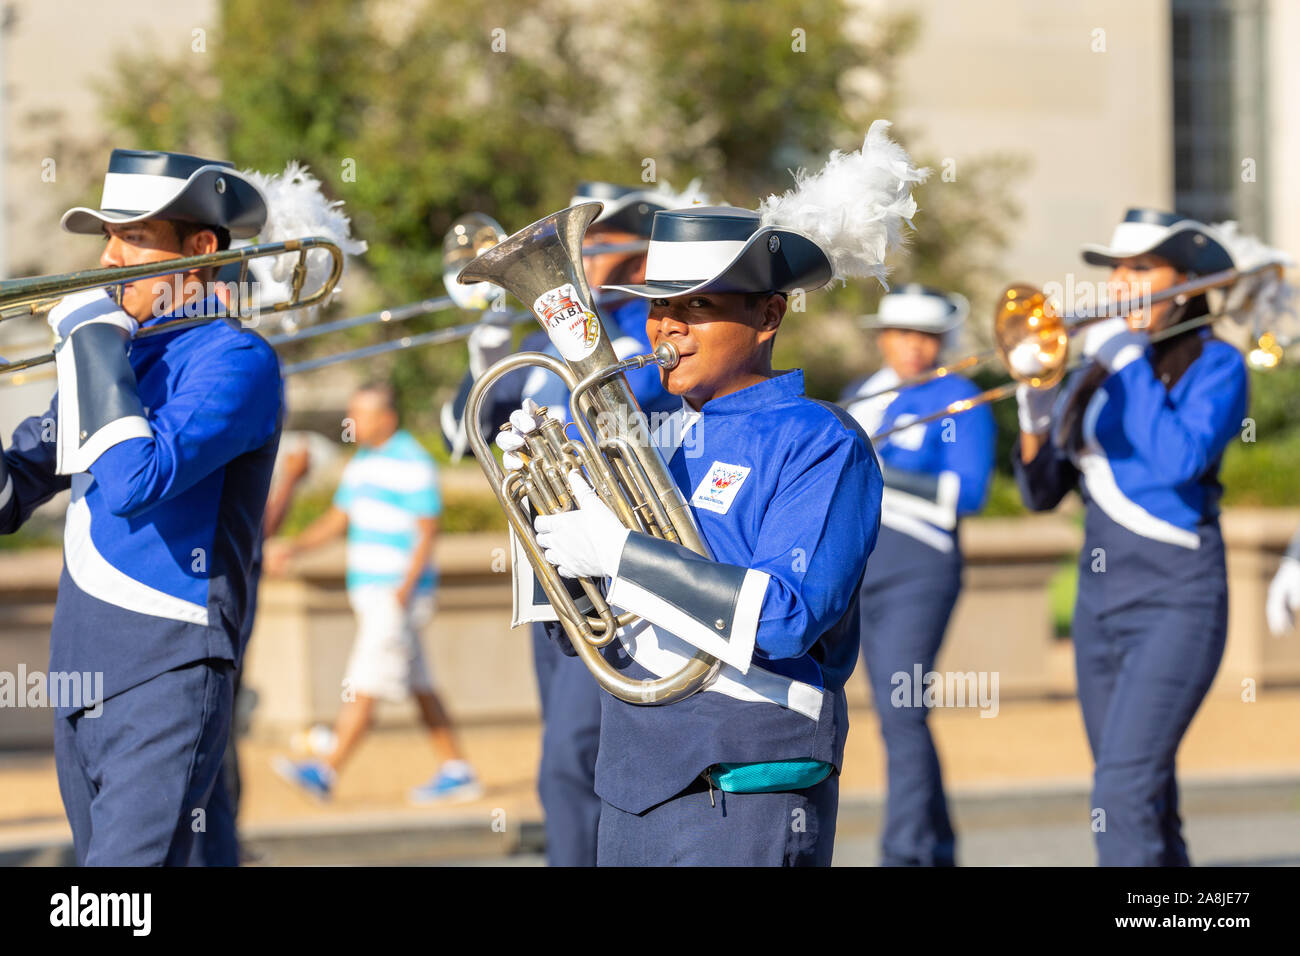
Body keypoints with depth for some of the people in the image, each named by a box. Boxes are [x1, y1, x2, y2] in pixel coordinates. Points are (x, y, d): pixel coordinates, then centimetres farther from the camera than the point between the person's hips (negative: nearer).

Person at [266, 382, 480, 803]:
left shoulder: (413, 465, -12)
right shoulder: (362, 464, 15)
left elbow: (427, 531, -15)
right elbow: (336, 519, 21)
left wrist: (406, 587, -23)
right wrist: (292, 547, 8)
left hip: (396, 595, -9)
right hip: (369, 590, 9)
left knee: (366, 683, -10)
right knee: (418, 686, 11)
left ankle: (327, 771, -13)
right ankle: (456, 771, 15)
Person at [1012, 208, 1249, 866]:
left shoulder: (1215, 365, -4)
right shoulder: (1100, 371, 14)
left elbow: (1180, 459, -22)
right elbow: (1042, 493, 12)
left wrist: (1130, 363, -14)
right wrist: (1035, 422, -6)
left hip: (1175, 596, -7)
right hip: (1100, 593, 7)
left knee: (1123, 790, -20)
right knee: (1145, 802, 10)